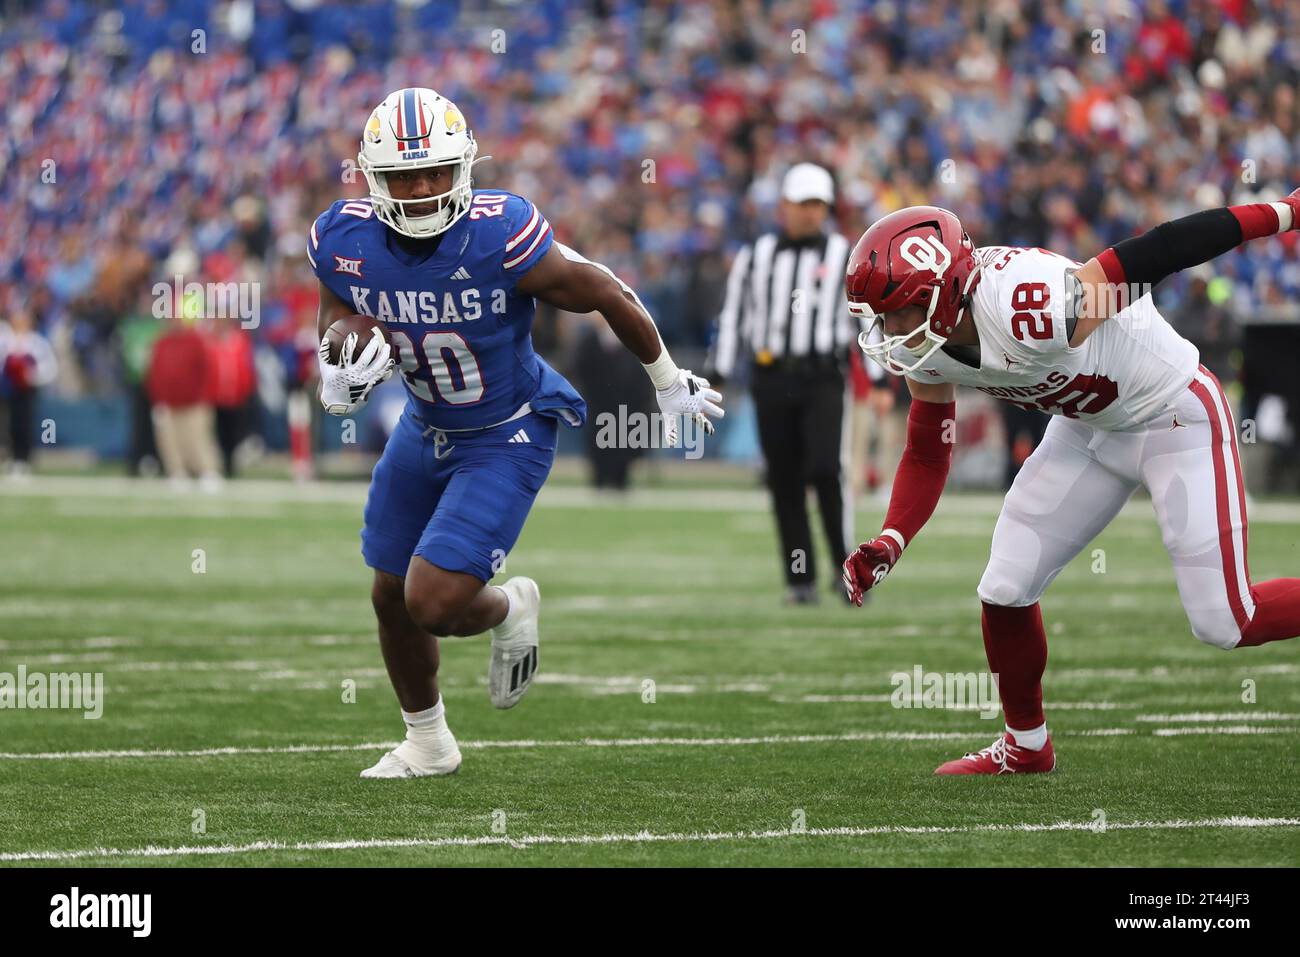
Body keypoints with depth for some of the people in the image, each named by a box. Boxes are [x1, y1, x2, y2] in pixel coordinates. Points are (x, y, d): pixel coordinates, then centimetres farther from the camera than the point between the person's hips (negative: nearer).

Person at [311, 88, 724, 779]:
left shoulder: (501, 237, -32)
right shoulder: (345, 243, -18)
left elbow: (611, 298, -17)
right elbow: (335, 325, 3)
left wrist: (670, 384, -2)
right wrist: (345, 374, -23)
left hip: (508, 438, -5)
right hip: (425, 430, 6)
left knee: (434, 603, -16)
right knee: (391, 597, 16)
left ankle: (509, 610, 22)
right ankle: (427, 743, 42)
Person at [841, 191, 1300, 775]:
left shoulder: (1027, 313, -40)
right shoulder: (924, 352, -13)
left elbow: (1163, 250, -32)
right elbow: (927, 455, 4)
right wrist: (890, 543, -12)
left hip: (1177, 420, -7)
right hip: (1089, 427, 7)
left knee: (1224, 625, -8)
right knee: (1004, 592, 4)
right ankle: (1026, 747, 26)